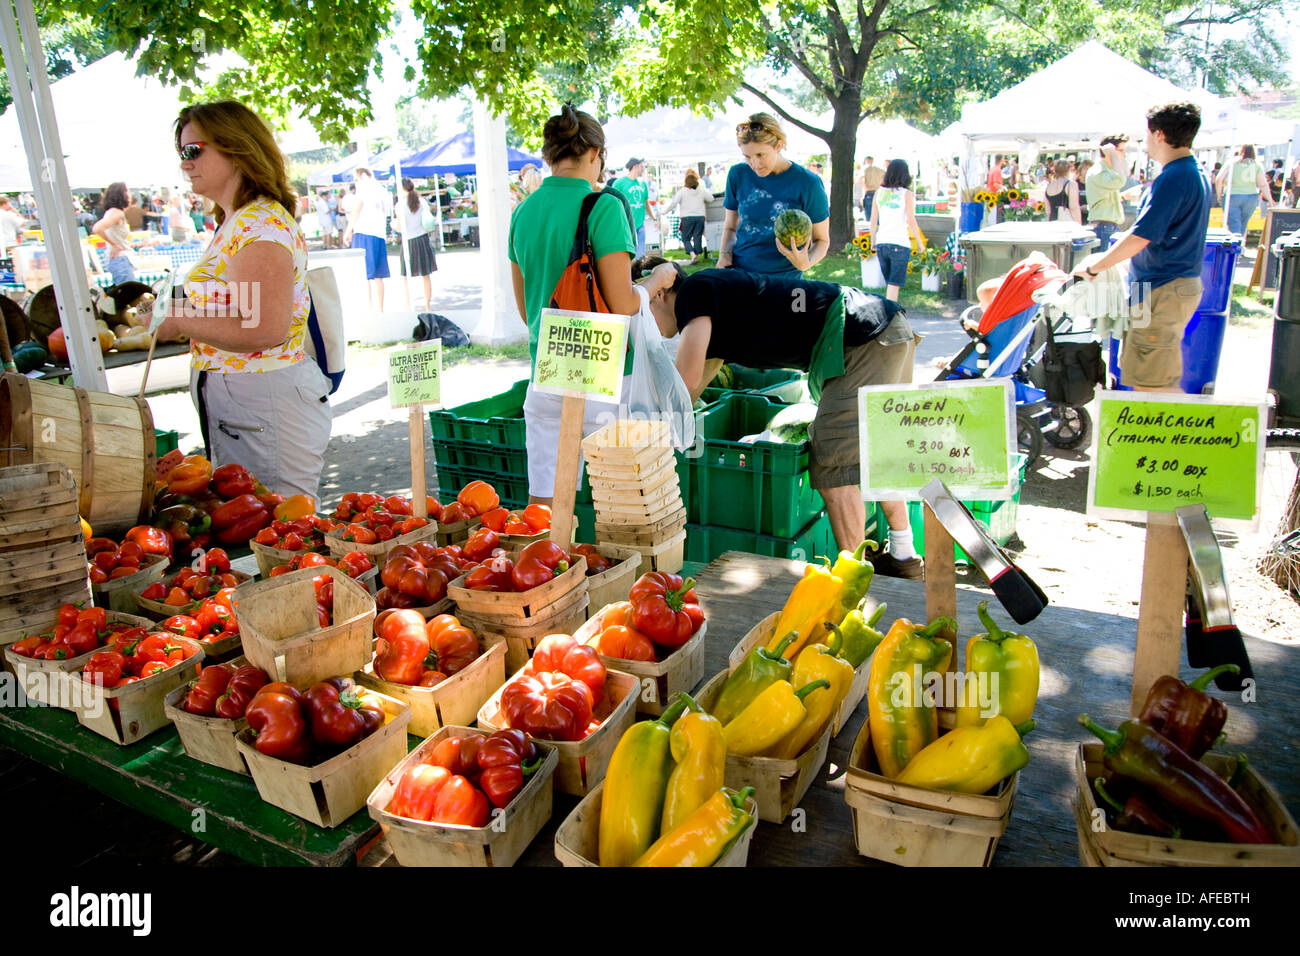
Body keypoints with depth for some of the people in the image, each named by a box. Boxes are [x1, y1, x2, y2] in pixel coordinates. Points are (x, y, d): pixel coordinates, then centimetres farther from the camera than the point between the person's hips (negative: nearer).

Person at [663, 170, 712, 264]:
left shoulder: (682, 191, -5)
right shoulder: (702, 190, 4)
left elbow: (673, 203, -7)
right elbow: (711, 199, 16)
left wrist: (664, 211, 3)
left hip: (687, 218, -2)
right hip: (700, 217, 2)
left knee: (686, 238, 5)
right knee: (697, 237, 9)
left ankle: (692, 254, -16)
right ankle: (697, 255, 10)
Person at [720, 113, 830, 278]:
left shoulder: (808, 184, -5)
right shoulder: (737, 175, 5)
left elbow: (821, 240, 2)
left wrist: (806, 263, -19)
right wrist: (725, 254, -4)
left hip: (784, 280, -1)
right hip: (739, 275, 2)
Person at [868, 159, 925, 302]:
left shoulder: (879, 192, 6)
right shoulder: (907, 194, -5)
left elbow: (873, 220, 8)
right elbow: (911, 221, -8)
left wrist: (873, 240, 19)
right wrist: (920, 242, 2)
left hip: (881, 243, 4)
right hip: (900, 243, -4)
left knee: (889, 283, 16)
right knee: (895, 284, -3)